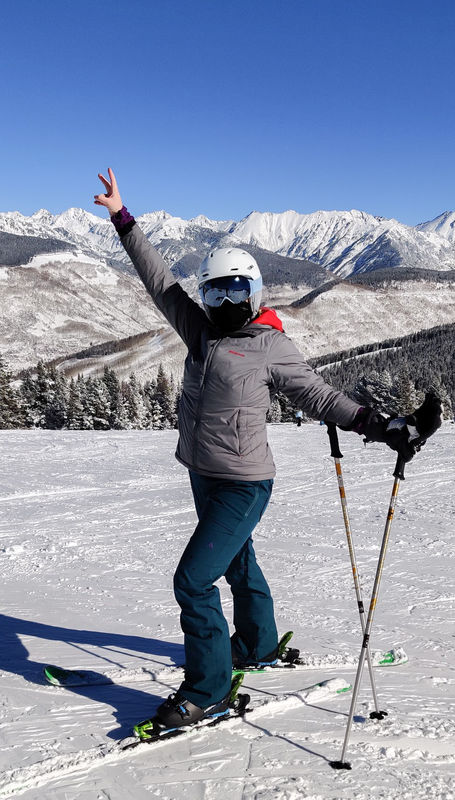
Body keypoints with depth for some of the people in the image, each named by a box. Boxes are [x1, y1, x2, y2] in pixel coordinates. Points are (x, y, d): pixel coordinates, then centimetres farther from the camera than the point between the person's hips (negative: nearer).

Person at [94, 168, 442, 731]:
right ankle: (259, 645, 47)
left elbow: (320, 397, -7)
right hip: (203, 475, 7)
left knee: (193, 580, -10)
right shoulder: (201, 330, 4)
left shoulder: (271, 348, -11)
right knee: (238, 564, 24)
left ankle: (207, 690, 4)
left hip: (243, 485, -7)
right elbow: (159, 279, 10)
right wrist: (122, 218, 12)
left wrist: (382, 428, -15)